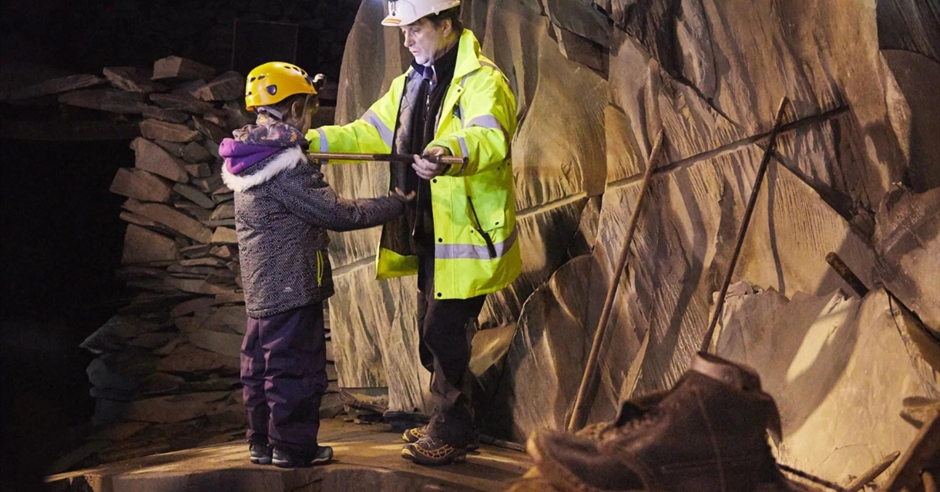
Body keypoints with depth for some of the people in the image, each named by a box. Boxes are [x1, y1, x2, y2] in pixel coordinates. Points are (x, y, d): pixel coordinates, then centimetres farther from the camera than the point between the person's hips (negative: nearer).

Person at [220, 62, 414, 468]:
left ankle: (263, 442, 26)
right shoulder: (285, 167, -20)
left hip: (261, 287, 10)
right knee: (295, 365, 1)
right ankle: (293, 447, 11)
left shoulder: (250, 158, 9)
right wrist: (398, 203, -13)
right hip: (292, 287, -10)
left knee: (261, 363, 16)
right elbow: (337, 213, -20)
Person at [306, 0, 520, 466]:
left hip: (467, 234, -8)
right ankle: (447, 424, 32)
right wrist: (309, 142, -2)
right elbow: (366, 133, 13)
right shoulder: (409, 85, 13)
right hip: (428, 235, 8)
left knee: (443, 330, -6)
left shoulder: (482, 81, -15)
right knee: (433, 334, 16)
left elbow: (489, 137, -34)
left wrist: (449, 154, -56)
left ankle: (449, 433, 11)